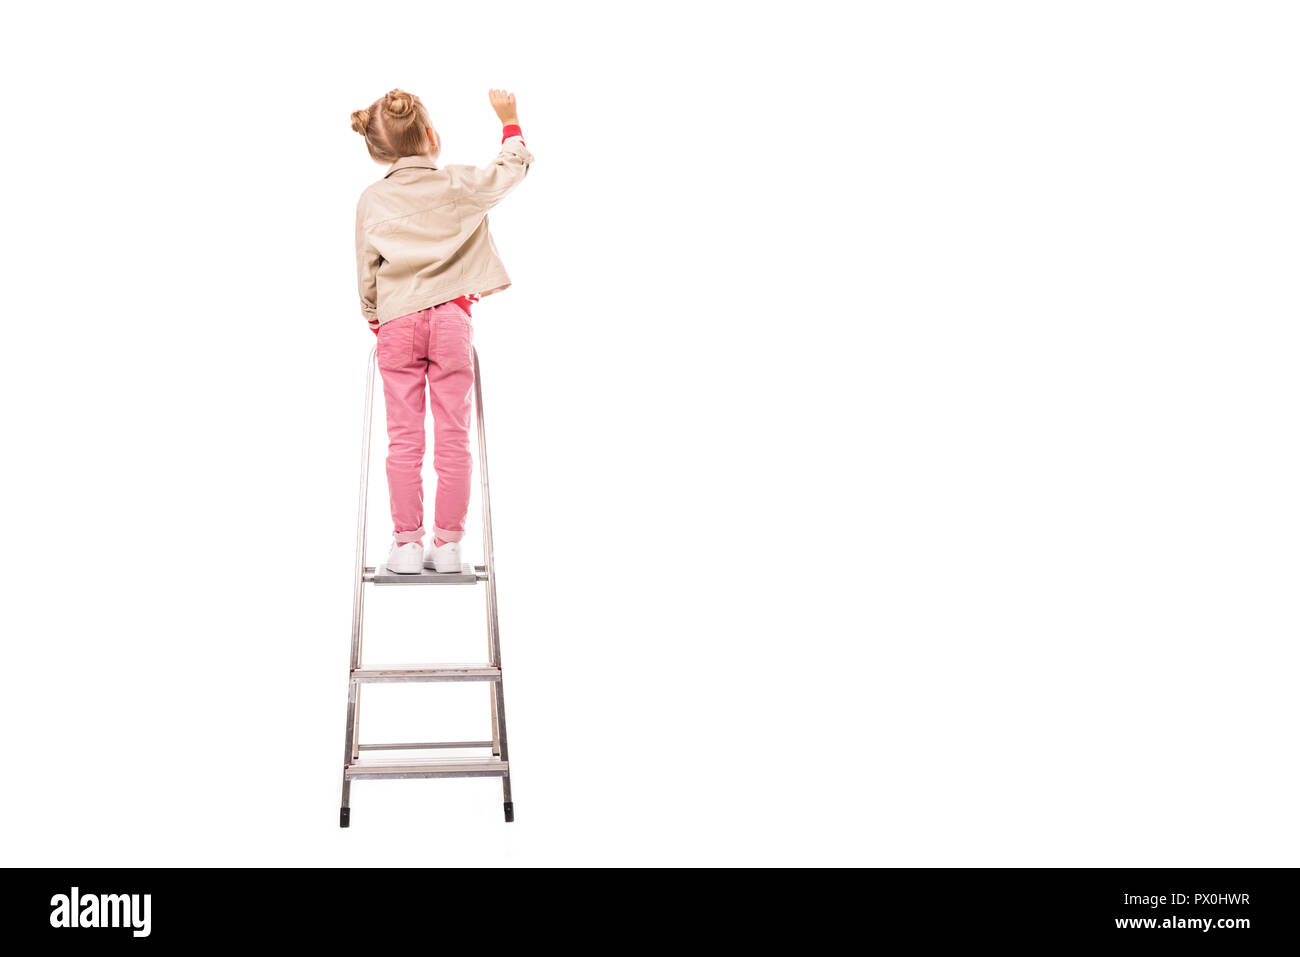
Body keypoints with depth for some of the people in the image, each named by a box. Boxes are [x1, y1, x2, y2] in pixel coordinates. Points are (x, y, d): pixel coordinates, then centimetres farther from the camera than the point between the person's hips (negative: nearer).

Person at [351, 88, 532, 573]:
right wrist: (508, 119, 30)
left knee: (404, 438, 4)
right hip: (451, 318, -1)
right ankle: (447, 542, 5)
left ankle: (406, 542, 4)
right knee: (453, 437, 3)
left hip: (396, 323, 1)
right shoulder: (459, 184, -1)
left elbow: (366, 271, 9)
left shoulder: (371, 200, 4)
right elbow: (514, 166, 15)